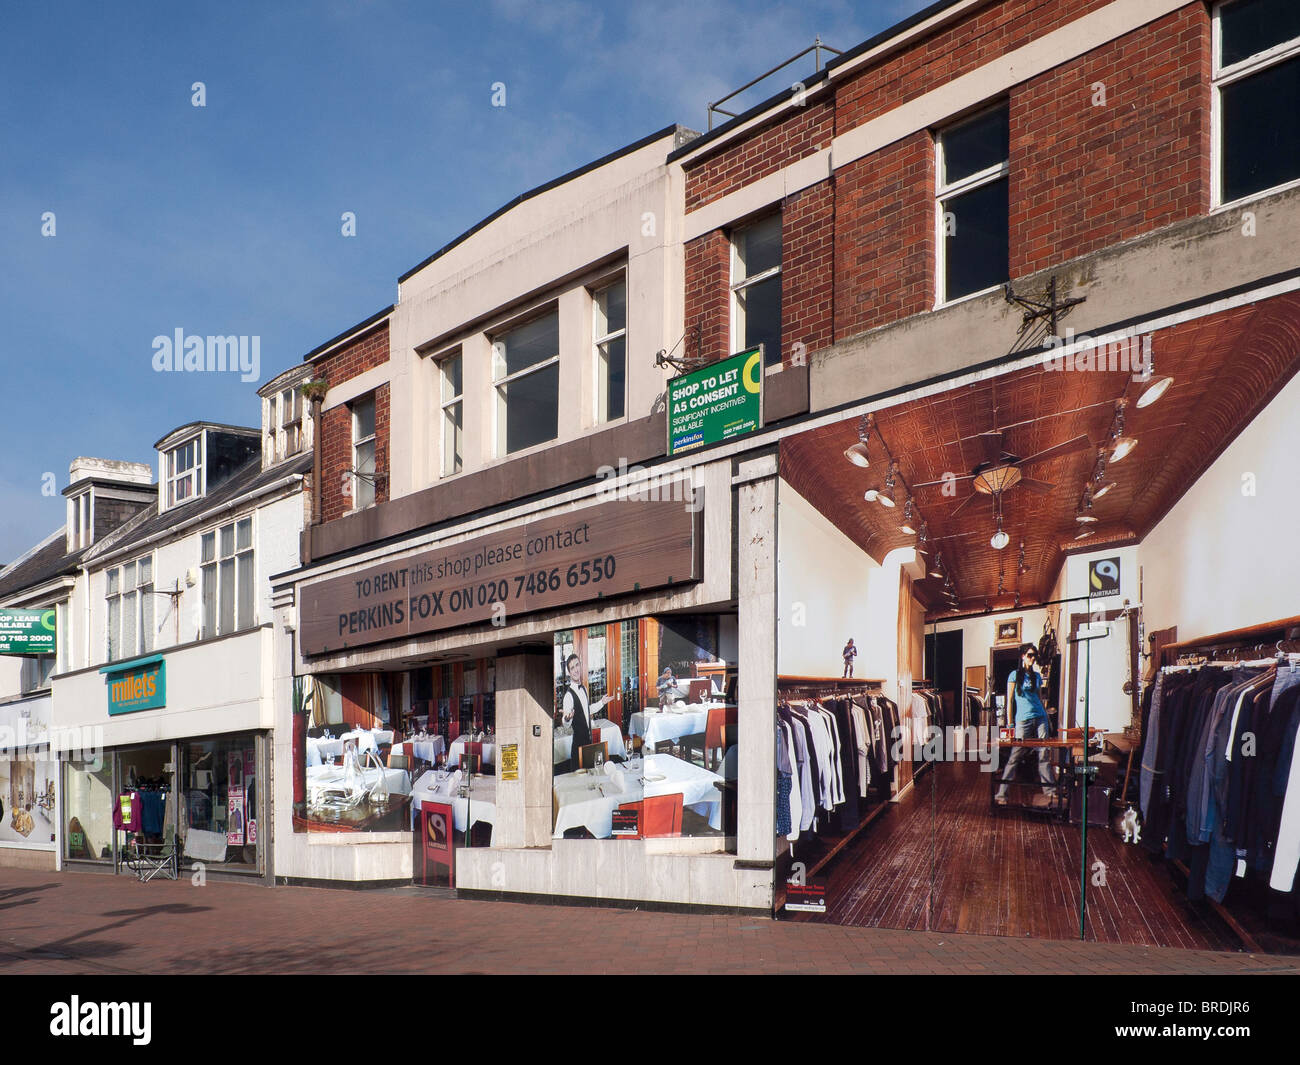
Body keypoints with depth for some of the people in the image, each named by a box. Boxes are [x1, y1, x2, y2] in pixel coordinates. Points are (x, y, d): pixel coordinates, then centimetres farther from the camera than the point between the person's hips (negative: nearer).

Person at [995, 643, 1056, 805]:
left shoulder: (1037, 676, 14)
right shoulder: (1015, 675, 0)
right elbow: (1009, 700, -1)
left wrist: (1047, 718, 17)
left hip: (1040, 718, 5)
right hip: (1023, 719, -5)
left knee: (1044, 754, 2)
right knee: (1016, 756, -6)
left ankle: (1049, 789, 10)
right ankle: (1001, 793, -3)